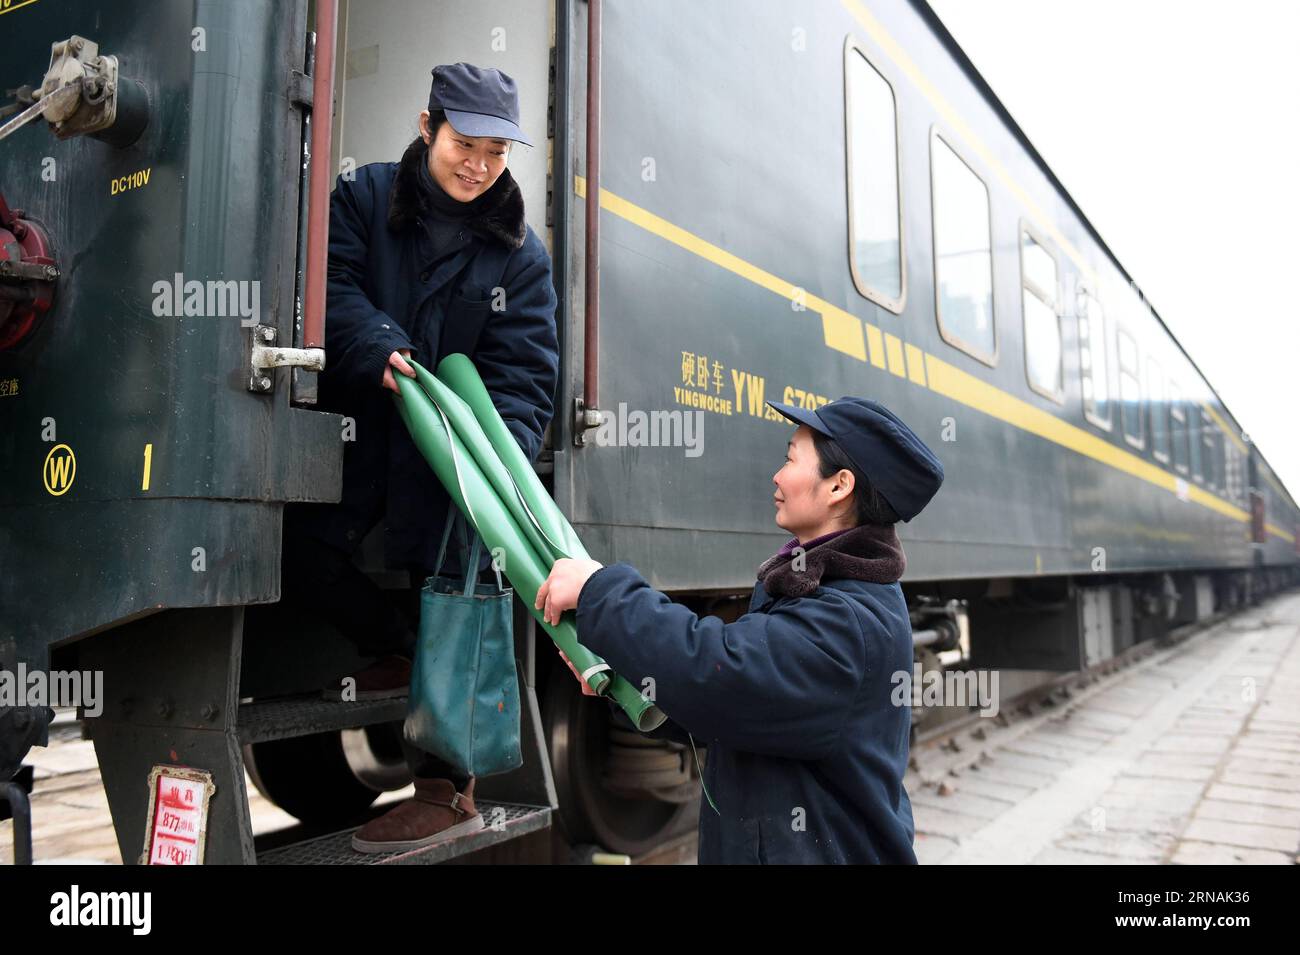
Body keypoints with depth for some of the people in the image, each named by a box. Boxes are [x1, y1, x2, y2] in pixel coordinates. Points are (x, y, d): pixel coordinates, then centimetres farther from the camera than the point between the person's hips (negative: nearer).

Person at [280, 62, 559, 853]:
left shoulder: (519, 252, 0)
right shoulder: (362, 199, 2)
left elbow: (525, 372, -6)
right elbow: (333, 288, -11)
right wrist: (381, 351, -31)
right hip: (359, 429, 2)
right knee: (302, 550, -1)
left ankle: (447, 789, 8)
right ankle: (400, 653, 28)